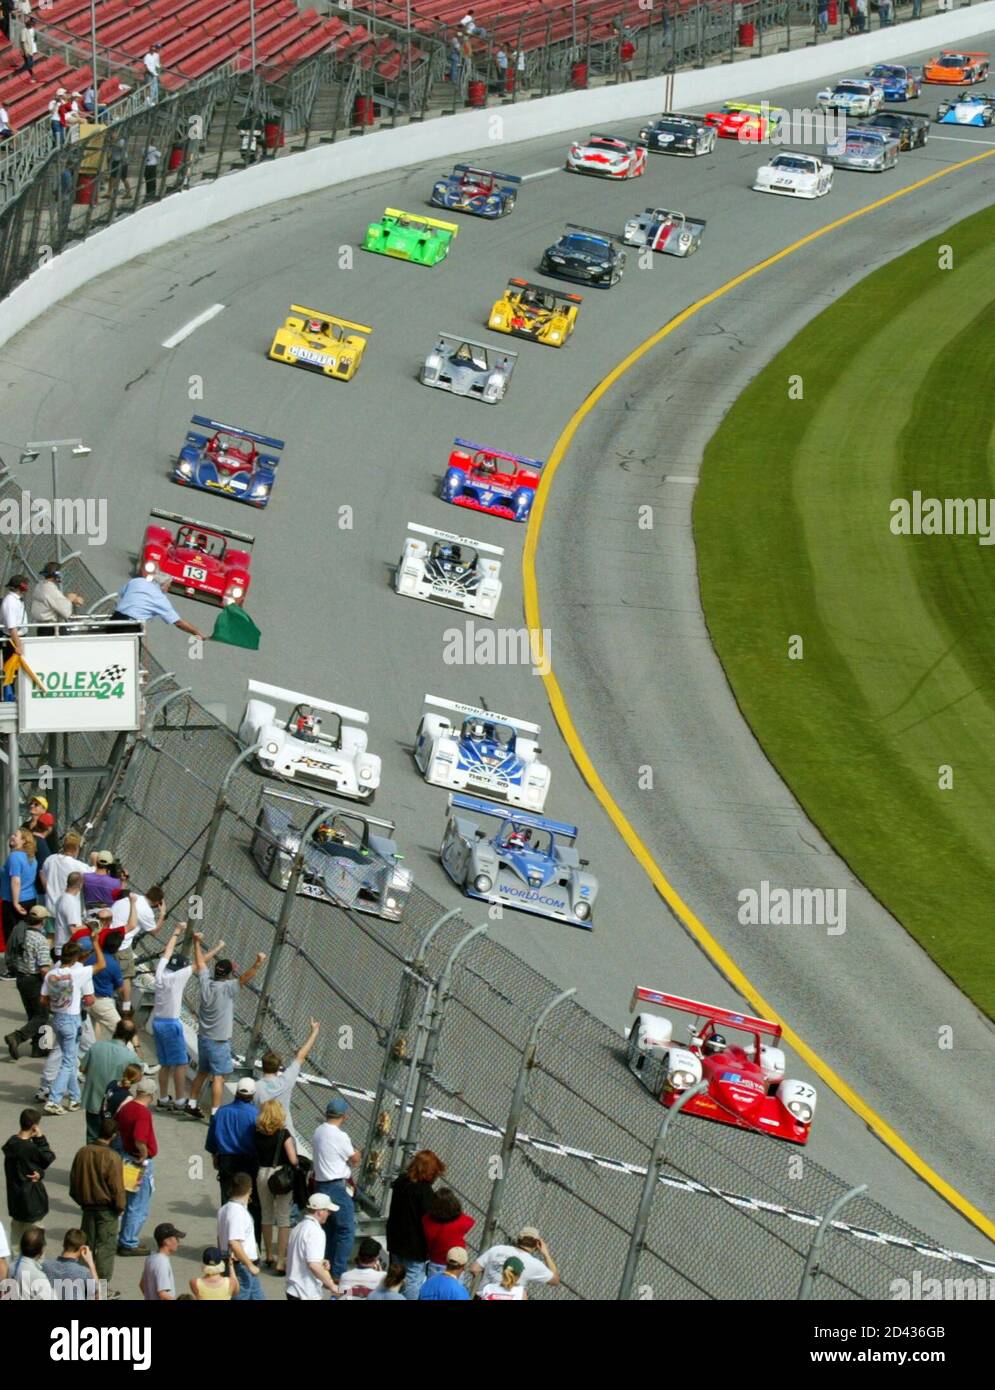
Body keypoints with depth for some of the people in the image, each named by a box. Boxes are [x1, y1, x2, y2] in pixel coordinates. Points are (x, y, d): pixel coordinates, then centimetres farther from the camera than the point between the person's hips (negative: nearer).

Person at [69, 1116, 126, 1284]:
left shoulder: (82, 1152, -4)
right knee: (105, 1246, 3)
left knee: (87, 1243, 15)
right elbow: (117, 1186, -17)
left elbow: (74, 1179, 6)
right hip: (106, 1208, -5)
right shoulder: (112, 1157, -21)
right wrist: (120, 1205, -1)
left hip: (87, 1205, 5)